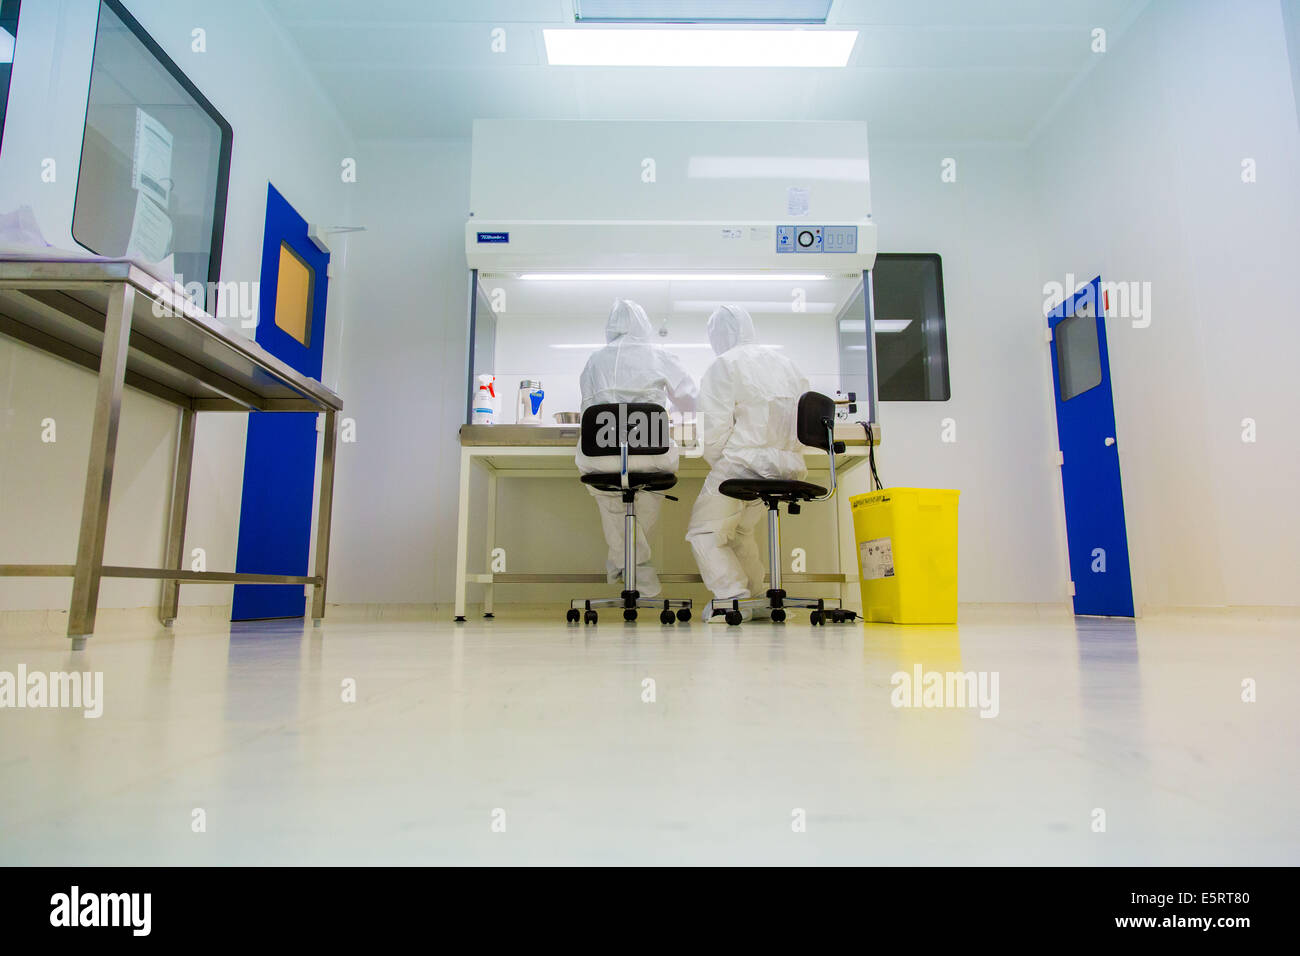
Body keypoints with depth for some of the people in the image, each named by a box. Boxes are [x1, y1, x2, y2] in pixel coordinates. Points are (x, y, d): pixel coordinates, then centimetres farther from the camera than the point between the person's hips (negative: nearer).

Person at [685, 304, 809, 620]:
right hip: (786, 467, 8)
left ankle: (731, 595, -9)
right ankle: (757, 595, 23)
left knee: (704, 531, 4)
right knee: (740, 530, 24)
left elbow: (714, 425, -13)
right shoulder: (789, 365, 16)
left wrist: (713, 460, 3)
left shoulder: (725, 365, -6)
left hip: (742, 463, -8)